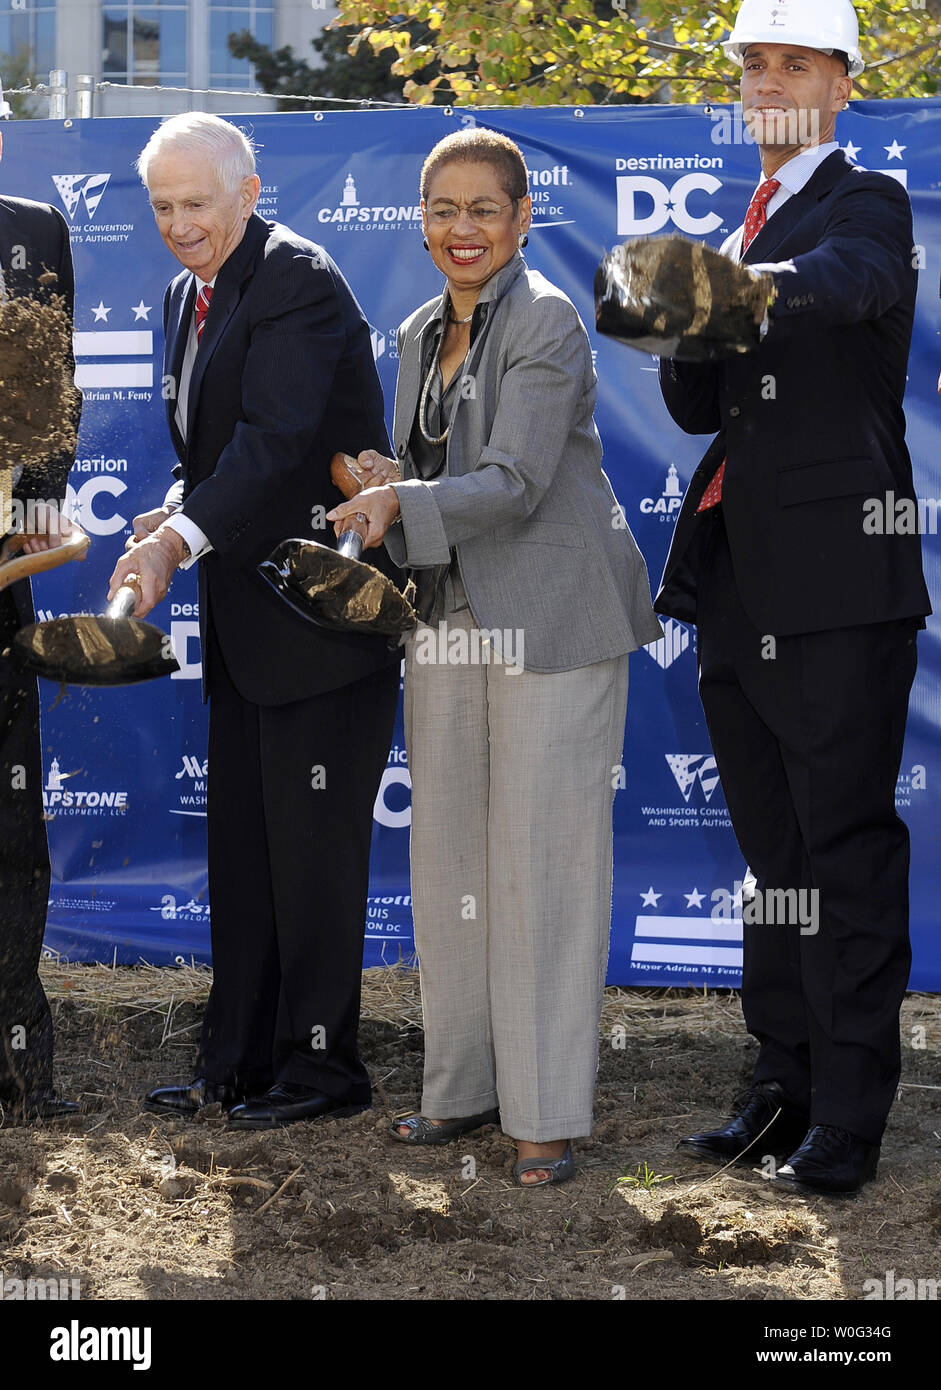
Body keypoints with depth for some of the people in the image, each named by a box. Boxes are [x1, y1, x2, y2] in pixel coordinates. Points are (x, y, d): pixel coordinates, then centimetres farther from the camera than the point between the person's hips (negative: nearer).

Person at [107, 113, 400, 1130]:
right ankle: (237, 1058, 21)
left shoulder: (296, 280, -14)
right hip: (244, 613, 9)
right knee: (240, 841, 13)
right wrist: (173, 516, -2)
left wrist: (181, 538, -32)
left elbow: (278, 438, -25)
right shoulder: (187, 295, 14)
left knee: (313, 842, -3)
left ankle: (321, 1065, 7)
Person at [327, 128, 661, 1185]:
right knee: (447, 852, 8)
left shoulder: (547, 321, -10)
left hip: (551, 619, -7)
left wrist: (402, 503, -32)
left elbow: (516, 482, -19)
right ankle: (462, 1086, 18)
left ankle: (547, 1110, -1)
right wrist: (384, 485, 0)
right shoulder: (419, 334, 14)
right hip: (449, 615, 8)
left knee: (543, 855, -6)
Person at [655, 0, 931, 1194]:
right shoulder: (746, 226, 21)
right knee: (773, 851, 13)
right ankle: (784, 1084, 21)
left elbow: (844, 283, -28)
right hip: (740, 581, 8)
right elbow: (696, 406, 14)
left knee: (845, 850, -6)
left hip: (834, 581, -8)